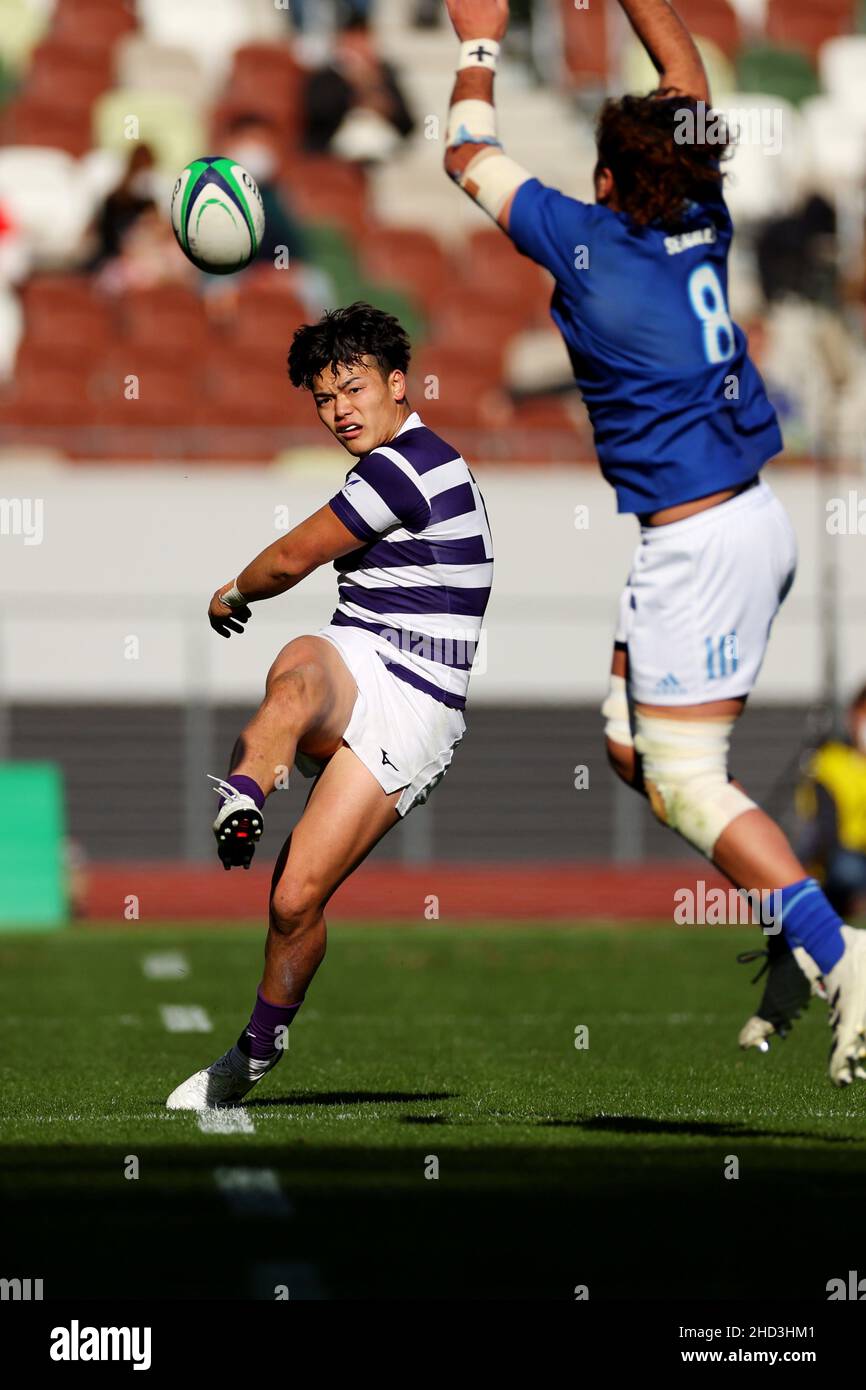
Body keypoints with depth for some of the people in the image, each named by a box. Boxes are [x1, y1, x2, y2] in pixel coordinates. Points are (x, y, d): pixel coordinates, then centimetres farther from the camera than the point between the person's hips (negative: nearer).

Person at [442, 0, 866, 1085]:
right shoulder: (702, 222, 5)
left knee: (685, 781, -6)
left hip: (697, 541, -8)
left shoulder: (584, 241, -11)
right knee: (628, 739, 16)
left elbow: (468, 157, 5)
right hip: (757, 517, 8)